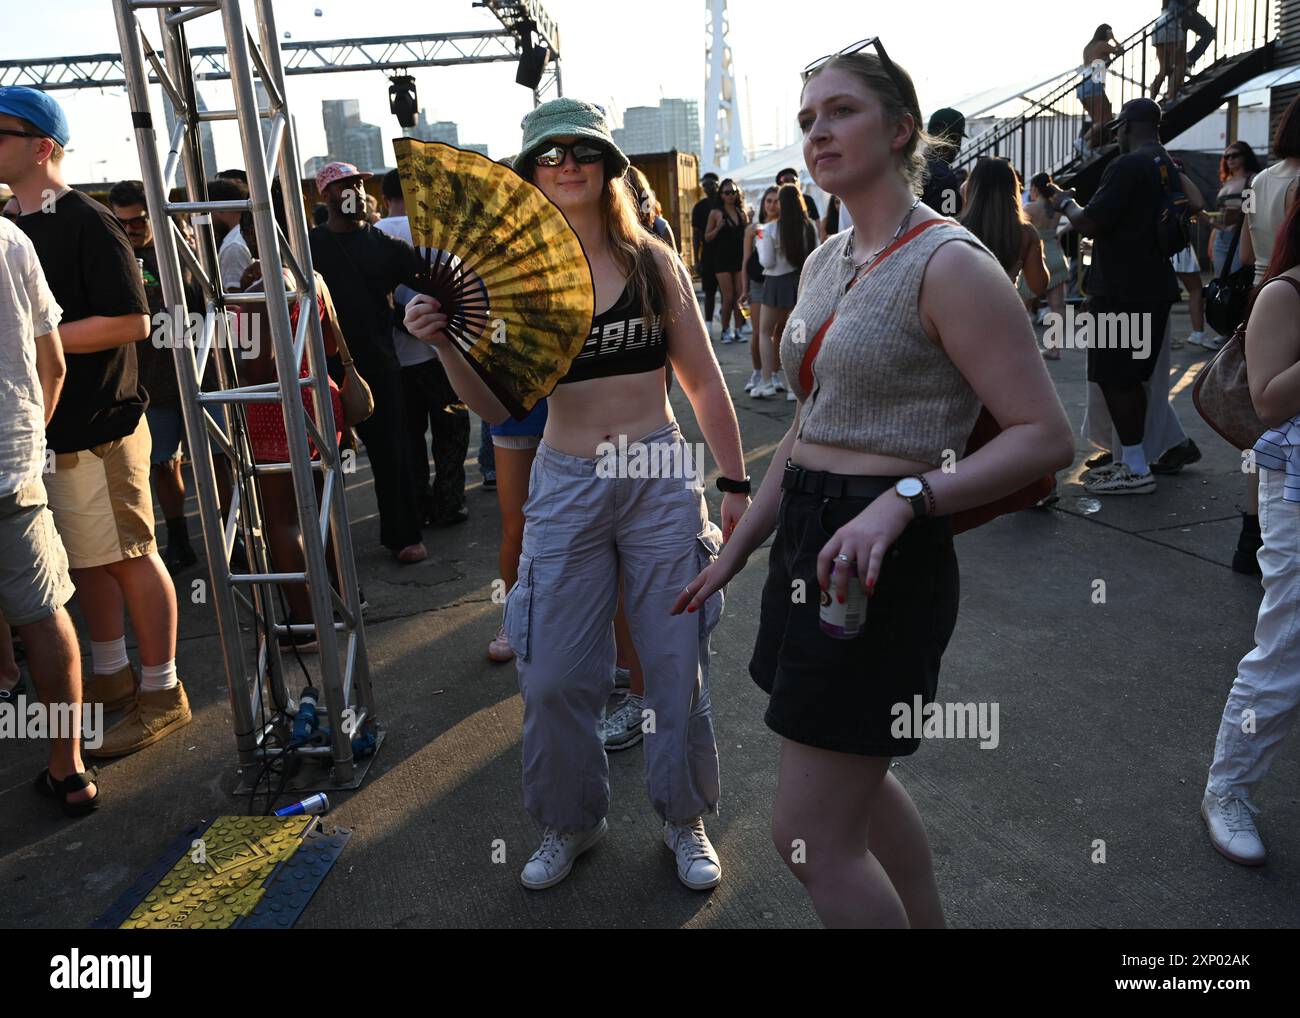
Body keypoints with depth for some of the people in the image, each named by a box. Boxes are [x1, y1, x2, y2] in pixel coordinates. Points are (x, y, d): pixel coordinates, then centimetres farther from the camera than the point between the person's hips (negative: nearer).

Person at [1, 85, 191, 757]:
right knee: (83, 558, 16)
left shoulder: (86, 223, -11)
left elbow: (131, 321, -17)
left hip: (97, 426, -8)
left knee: (128, 555, -1)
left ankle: (162, 694, 10)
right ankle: (112, 676, 30)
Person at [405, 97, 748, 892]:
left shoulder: (653, 263, 1)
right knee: (553, 677, 6)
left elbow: (705, 383, 6)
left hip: (664, 479, 0)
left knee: (678, 665, 8)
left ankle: (685, 819, 32)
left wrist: (735, 483, 4)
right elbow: (498, 406, 0)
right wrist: (446, 345, -17)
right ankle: (572, 820, 32)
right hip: (566, 484, 1)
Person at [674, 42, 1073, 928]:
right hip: (808, 537, 9)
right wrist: (735, 554, 16)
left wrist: (903, 498, -30)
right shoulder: (826, 262, 11)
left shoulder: (948, 264, -14)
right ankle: (931, 924, 46)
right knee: (856, 777, 24)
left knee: (813, 837, -2)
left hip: (883, 560, -9)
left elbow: (1046, 436, -17)